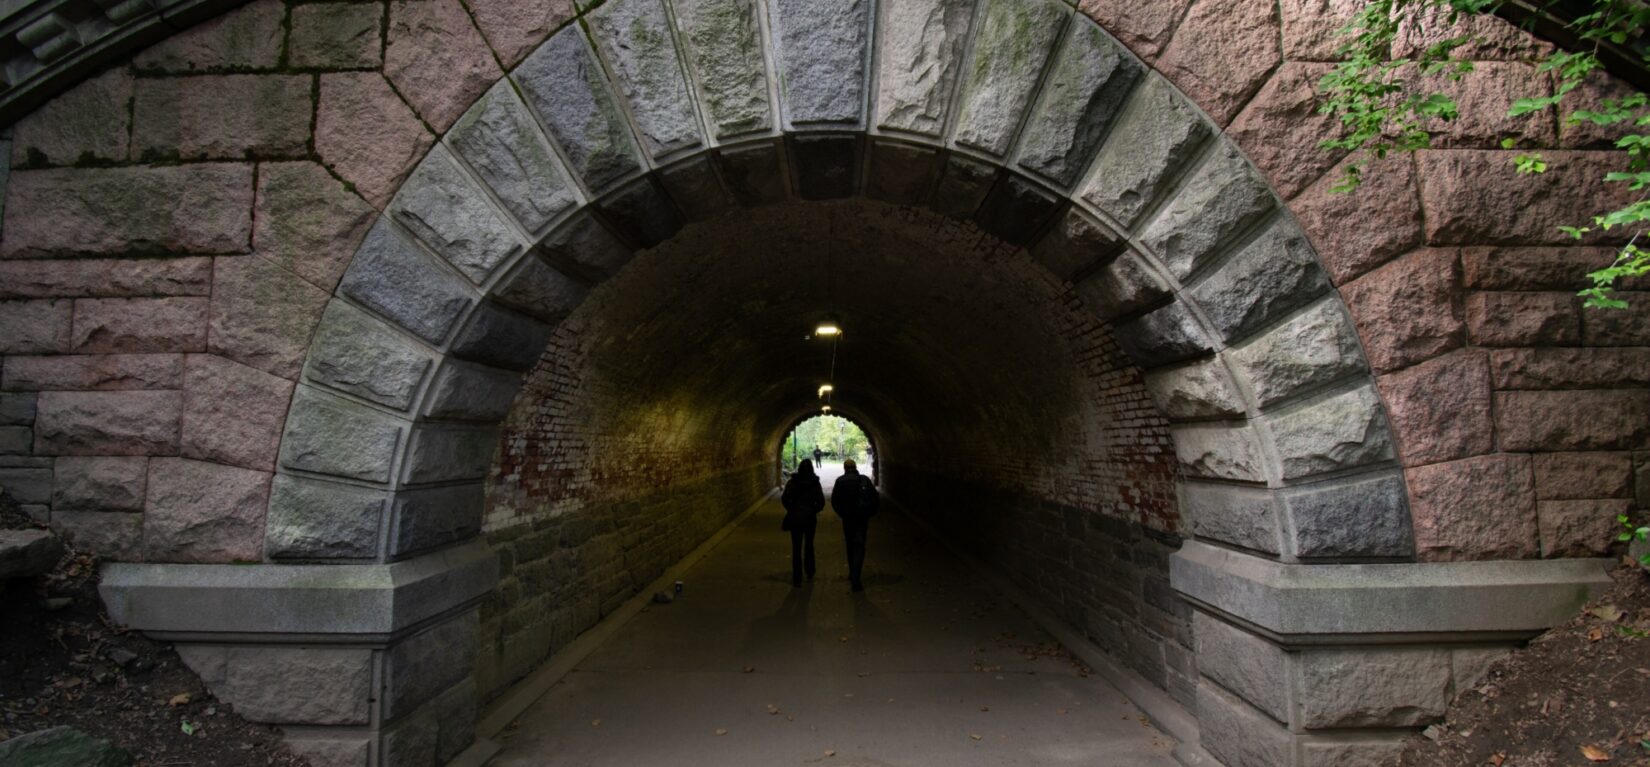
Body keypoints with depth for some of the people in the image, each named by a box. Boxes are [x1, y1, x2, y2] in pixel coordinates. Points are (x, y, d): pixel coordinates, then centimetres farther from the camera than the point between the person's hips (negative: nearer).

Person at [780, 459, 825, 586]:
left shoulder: (792, 482, -9)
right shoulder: (815, 483, -7)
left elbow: (784, 499, -12)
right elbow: (821, 502, -8)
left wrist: (792, 510, 3)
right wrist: (813, 511, 8)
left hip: (795, 519, -1)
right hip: (810, 519, 1)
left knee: (796, 549, 5)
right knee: (809, 546, 20)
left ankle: (797, 579, 5)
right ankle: (810, 574, 30)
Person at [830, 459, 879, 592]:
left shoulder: (840, 481, -3)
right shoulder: (865, 479, -1)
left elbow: (834, 501, -4)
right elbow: (876, 499, -1)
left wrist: (842, 513, 10)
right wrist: (869, 513, 10)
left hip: (847, 518, 0)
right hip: (862, 518, 0)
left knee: (850, 546, 18)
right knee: (859, 547, -1)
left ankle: (852, 574, 28)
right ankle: (855, 578, -13)